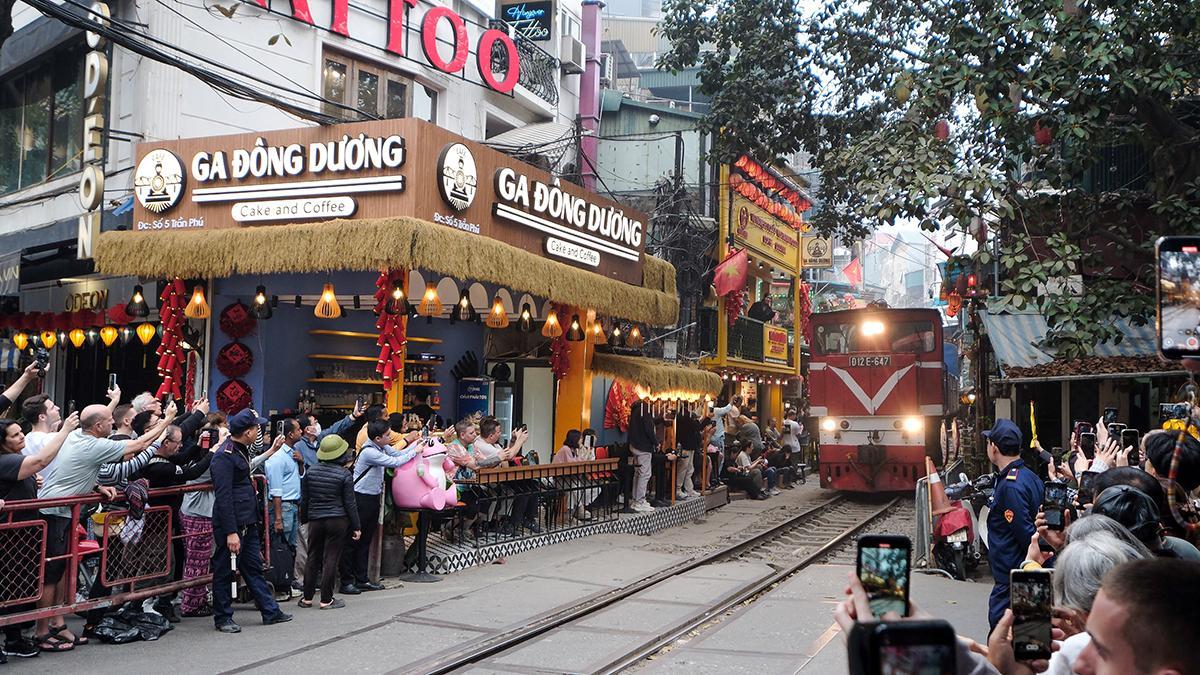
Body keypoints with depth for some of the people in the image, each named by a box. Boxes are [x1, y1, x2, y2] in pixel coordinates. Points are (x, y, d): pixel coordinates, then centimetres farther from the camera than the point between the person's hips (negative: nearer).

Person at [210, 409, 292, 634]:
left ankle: (270, 612, 21)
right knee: (225, 571, 4)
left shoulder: (241, 450, 11)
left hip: (248, 523, 10)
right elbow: (223, 497, -23)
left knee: (254, 568, 15)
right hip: (231, 524, -10)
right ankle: (222, 618, 15)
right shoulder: (224, 457, -20)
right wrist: (230, 532, -24)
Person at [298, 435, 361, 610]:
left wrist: (304, 519, 20)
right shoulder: (344, 474, -9)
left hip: (315, 520, 4)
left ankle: (307, 597, 16)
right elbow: (350, 503, -6)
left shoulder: (310, 471, 2)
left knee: (312, 558, 12)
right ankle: (326, 599, 3)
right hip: (337, 521, -4)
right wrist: (356, 527, 0)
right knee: (331, 559, 0)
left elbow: (304, 499, 9)